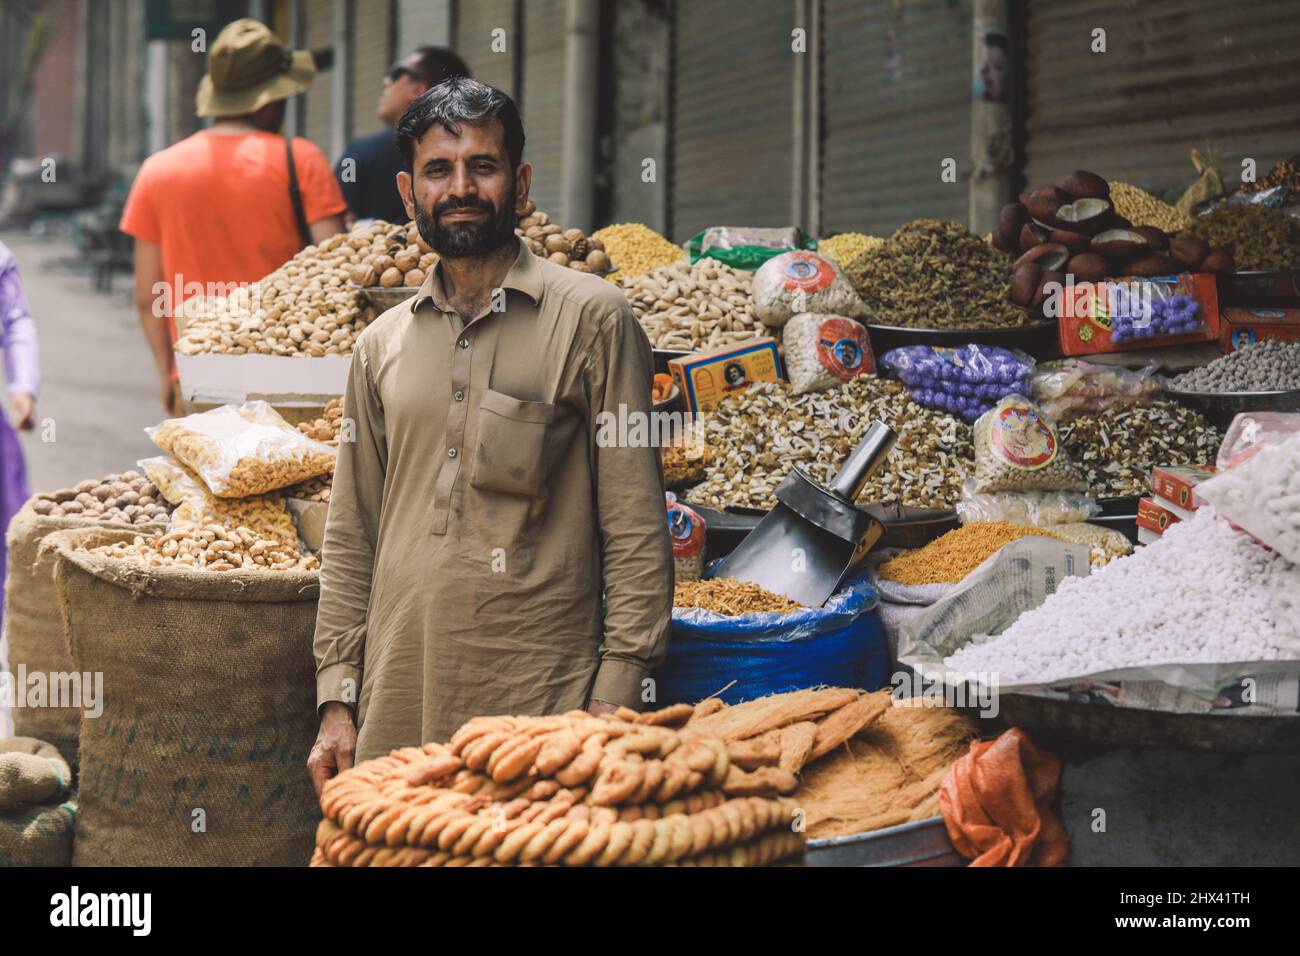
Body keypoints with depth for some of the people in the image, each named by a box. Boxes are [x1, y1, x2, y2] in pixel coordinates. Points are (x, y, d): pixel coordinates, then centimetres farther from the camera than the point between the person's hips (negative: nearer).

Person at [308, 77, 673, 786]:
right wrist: (337, 696, 9)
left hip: (541, 701, -4)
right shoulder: (381, 345, 14)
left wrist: (617, 691, -9)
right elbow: (351, 537, 16)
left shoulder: (591, 318, 0)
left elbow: (635, 527, -3)